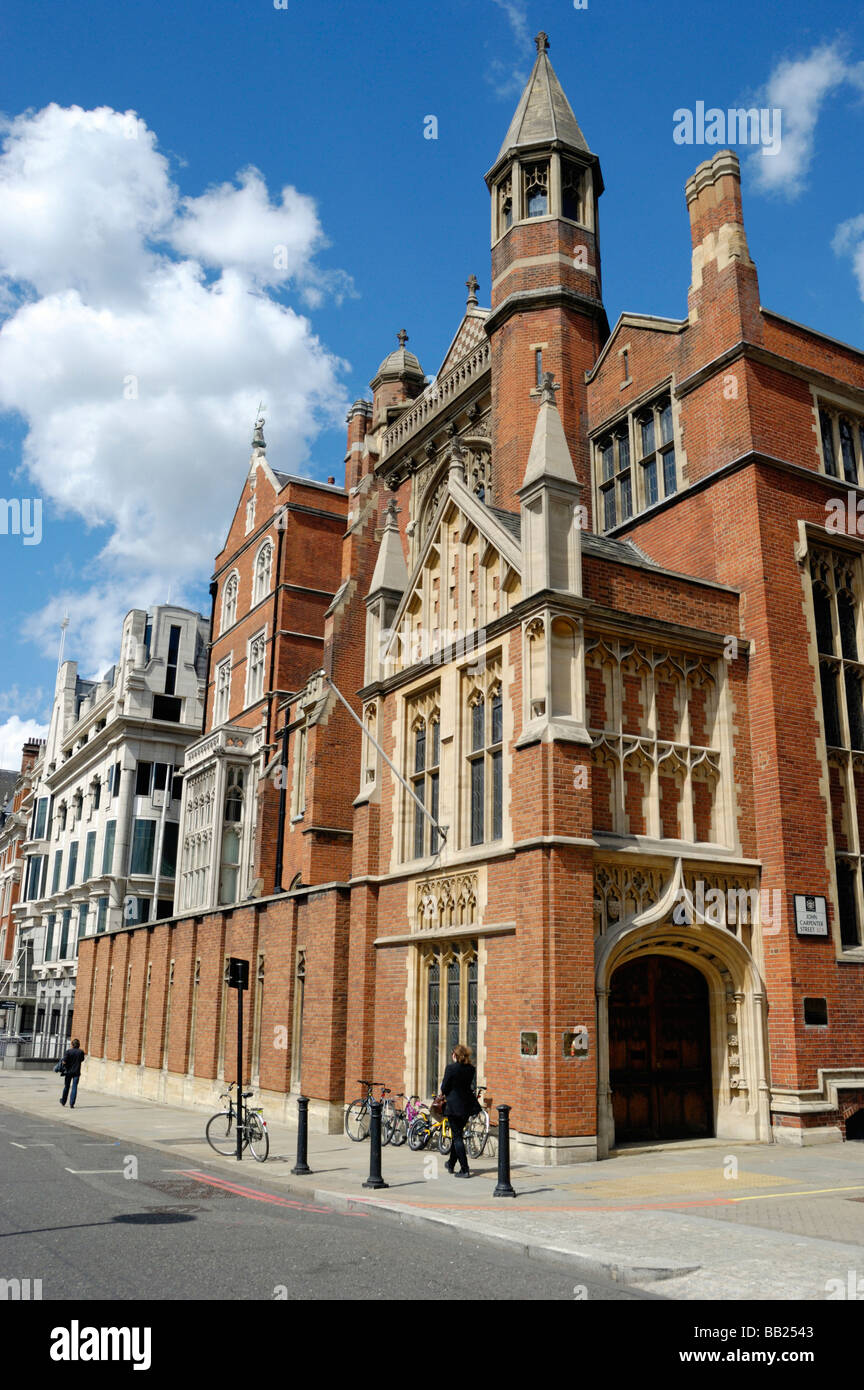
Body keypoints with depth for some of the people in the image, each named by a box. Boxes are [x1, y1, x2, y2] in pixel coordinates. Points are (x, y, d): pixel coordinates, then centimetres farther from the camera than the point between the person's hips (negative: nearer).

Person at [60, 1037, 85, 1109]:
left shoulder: (69, 1051, -10)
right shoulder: (81, 1052, -6)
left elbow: (64, 1062, -13)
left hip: (69, 1071, 0)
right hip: (77, 1072, 0)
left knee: (66, 1087, 16)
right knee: (74, 1087, 1)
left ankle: (63, 1101, 33)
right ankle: (71, 1104, -5)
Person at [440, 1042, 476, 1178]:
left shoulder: (451, 1067, -14)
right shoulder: (471, 1069, 1)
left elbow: (444, 1089, -10)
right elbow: (470, 1086, 9)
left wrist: (444, 1092, 11)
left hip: (454, 1105, -6)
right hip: (467, 1105, 6)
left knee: (457, 1137, 0)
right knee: (457, 1134, 21)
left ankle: (464, 1169, -4)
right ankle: (451, 1164, 35)